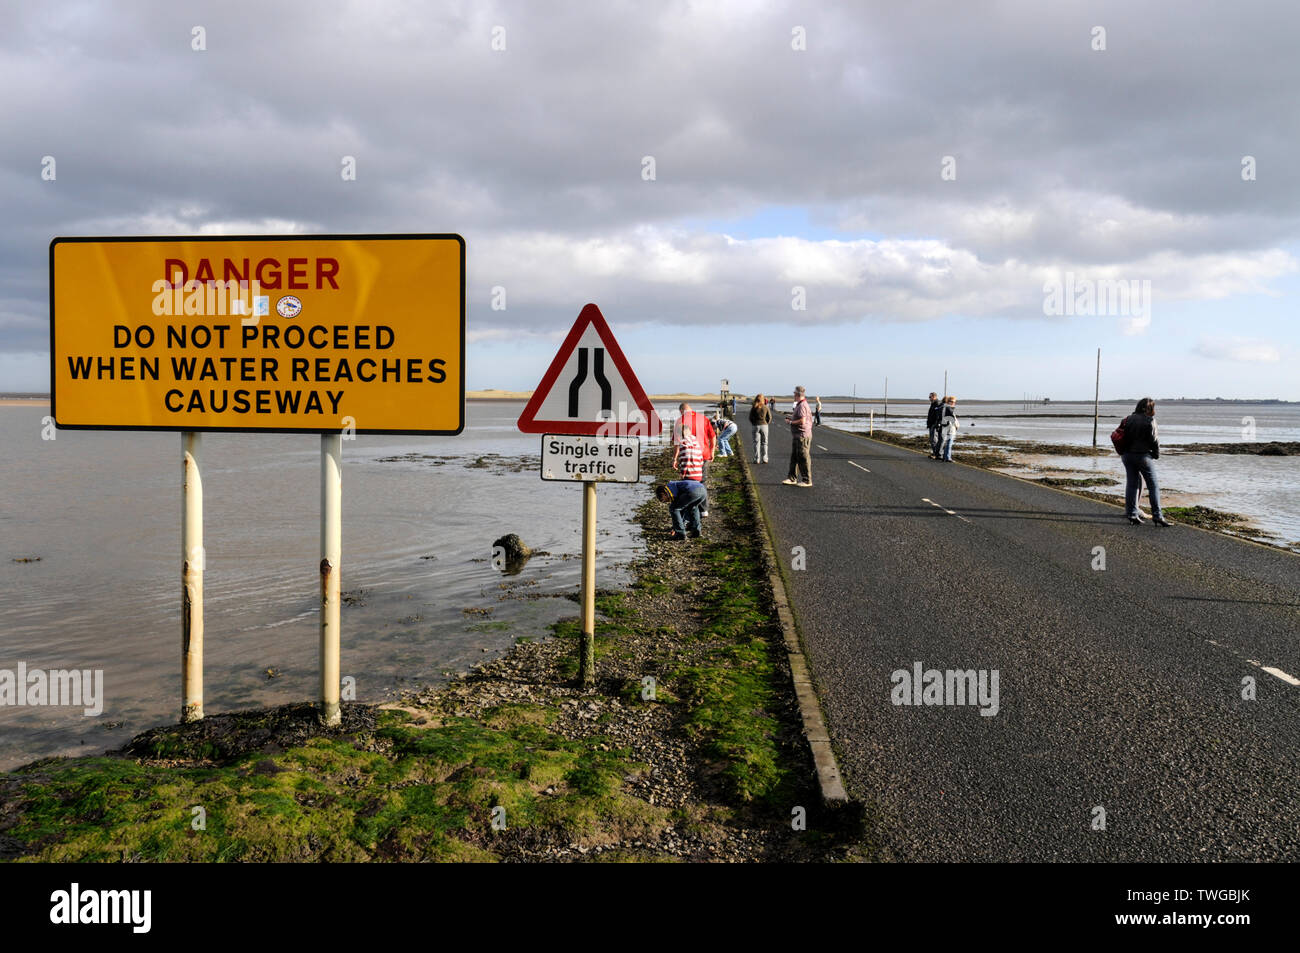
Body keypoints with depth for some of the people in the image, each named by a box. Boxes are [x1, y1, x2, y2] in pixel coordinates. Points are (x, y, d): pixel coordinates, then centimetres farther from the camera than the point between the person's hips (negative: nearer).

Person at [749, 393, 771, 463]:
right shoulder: (766, 407, -3)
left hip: (756, 426, 0)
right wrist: (766, 423, 12)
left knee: (756, 443, 5)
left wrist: (753, 424, 10)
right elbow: (769, 417, 0)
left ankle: (757, 459, 3)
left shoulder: (753, 408, -4)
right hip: (764, 426, 0)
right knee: (764, 443, 9)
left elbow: (750, 418, -2)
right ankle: (764, 459, 8)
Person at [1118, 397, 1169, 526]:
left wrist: (1123, 452, 10)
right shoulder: (1149, 421, -10)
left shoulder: (1128, 419, 6)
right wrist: (1156, 455, 6)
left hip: (1127, 456, 6)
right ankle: (1157, 515, -3)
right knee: (1153, 485, 1)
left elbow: (1123, 437, 5)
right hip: (1143, 455, -6)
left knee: (1132, 484, 10)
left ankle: (1132, 514, 9)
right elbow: (1154, 440, -8)